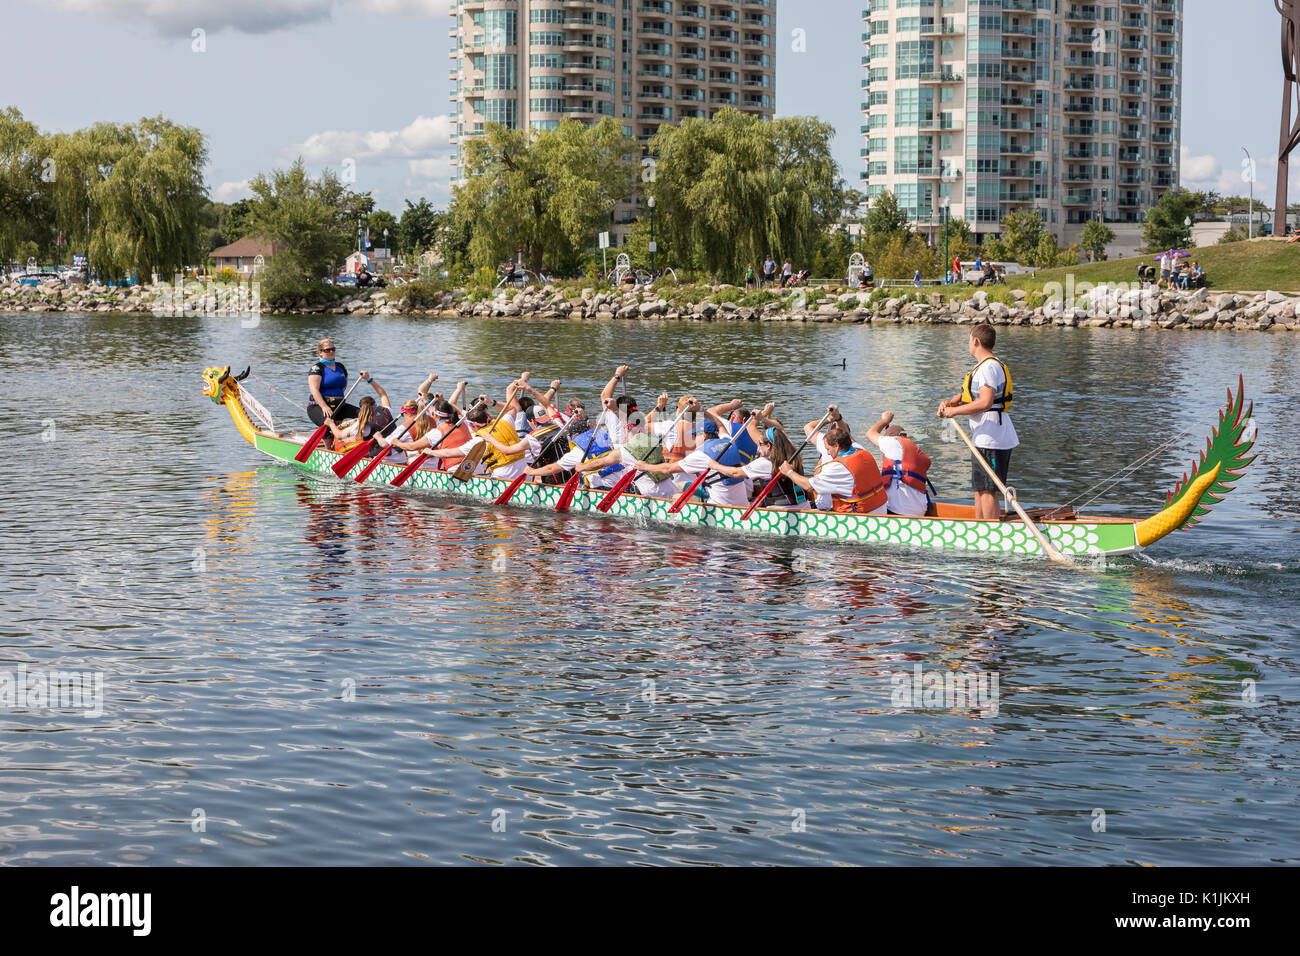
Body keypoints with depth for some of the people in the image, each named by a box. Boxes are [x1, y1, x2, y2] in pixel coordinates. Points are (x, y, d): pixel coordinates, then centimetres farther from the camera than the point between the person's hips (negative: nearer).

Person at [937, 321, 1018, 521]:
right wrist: (949, 403, 2)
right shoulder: (984, 366, 19)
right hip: (984, 439, 11)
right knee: (979, 488, 16)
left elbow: (985, 402, -27)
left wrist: (955, 411, -18)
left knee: (987, 490, -9)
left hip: (992, 440, -11)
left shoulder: (989, 367, -16)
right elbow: (969, 394, 22)